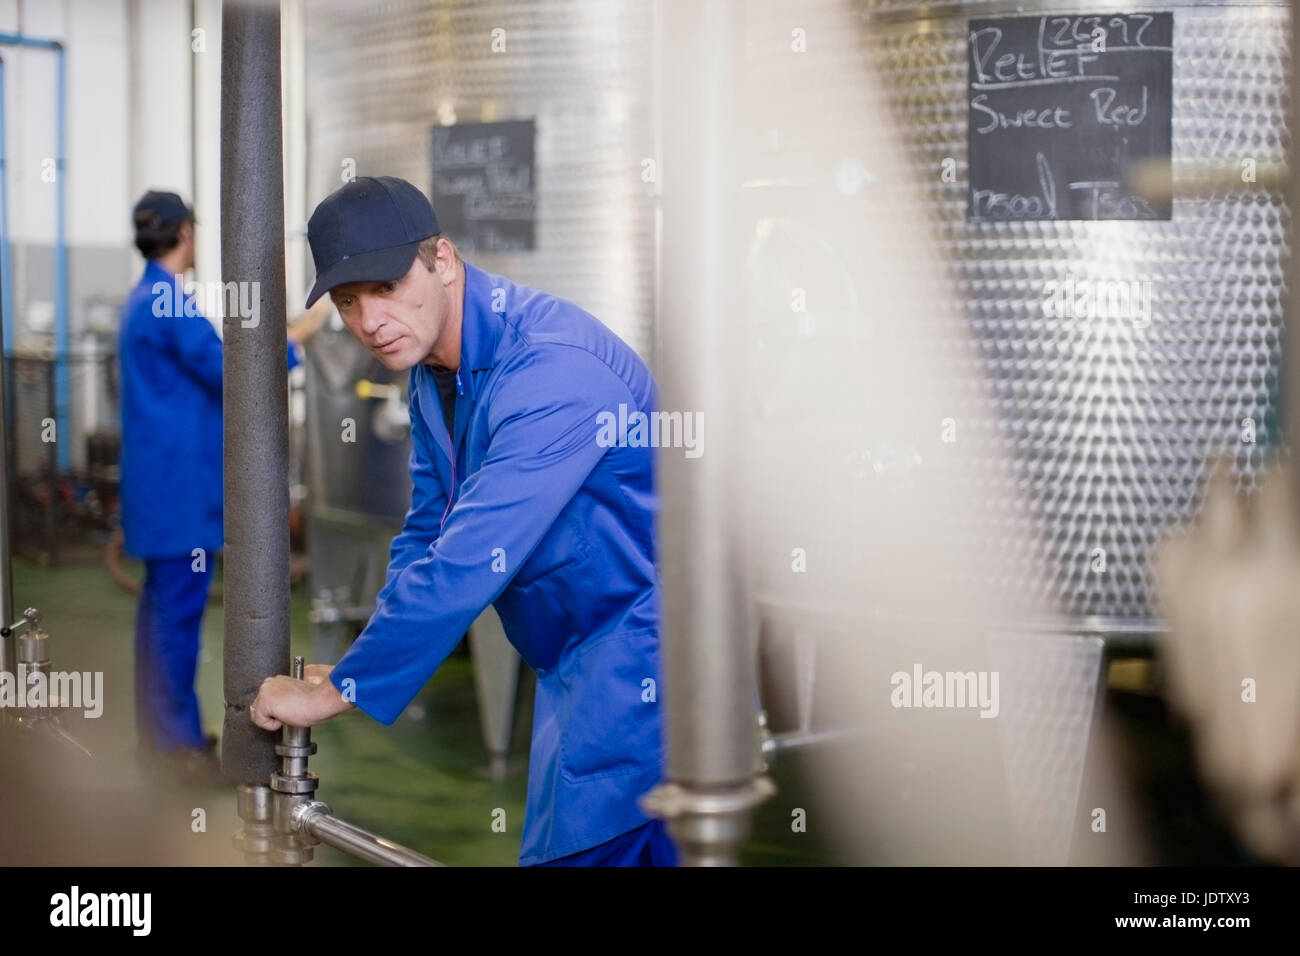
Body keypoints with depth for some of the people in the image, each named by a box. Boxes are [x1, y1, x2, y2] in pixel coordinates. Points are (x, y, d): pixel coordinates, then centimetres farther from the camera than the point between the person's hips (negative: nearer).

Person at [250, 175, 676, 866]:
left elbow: (466, 564, -30)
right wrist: (358, 669, 4)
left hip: (640, 646, -9)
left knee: (593, 844, -12)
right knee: (555, 844, 12)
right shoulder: (432, 369, 6)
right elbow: (427, 535, 16)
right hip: (572, 656, 9)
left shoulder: (552, 369, -26)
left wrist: (333, 693, -21)